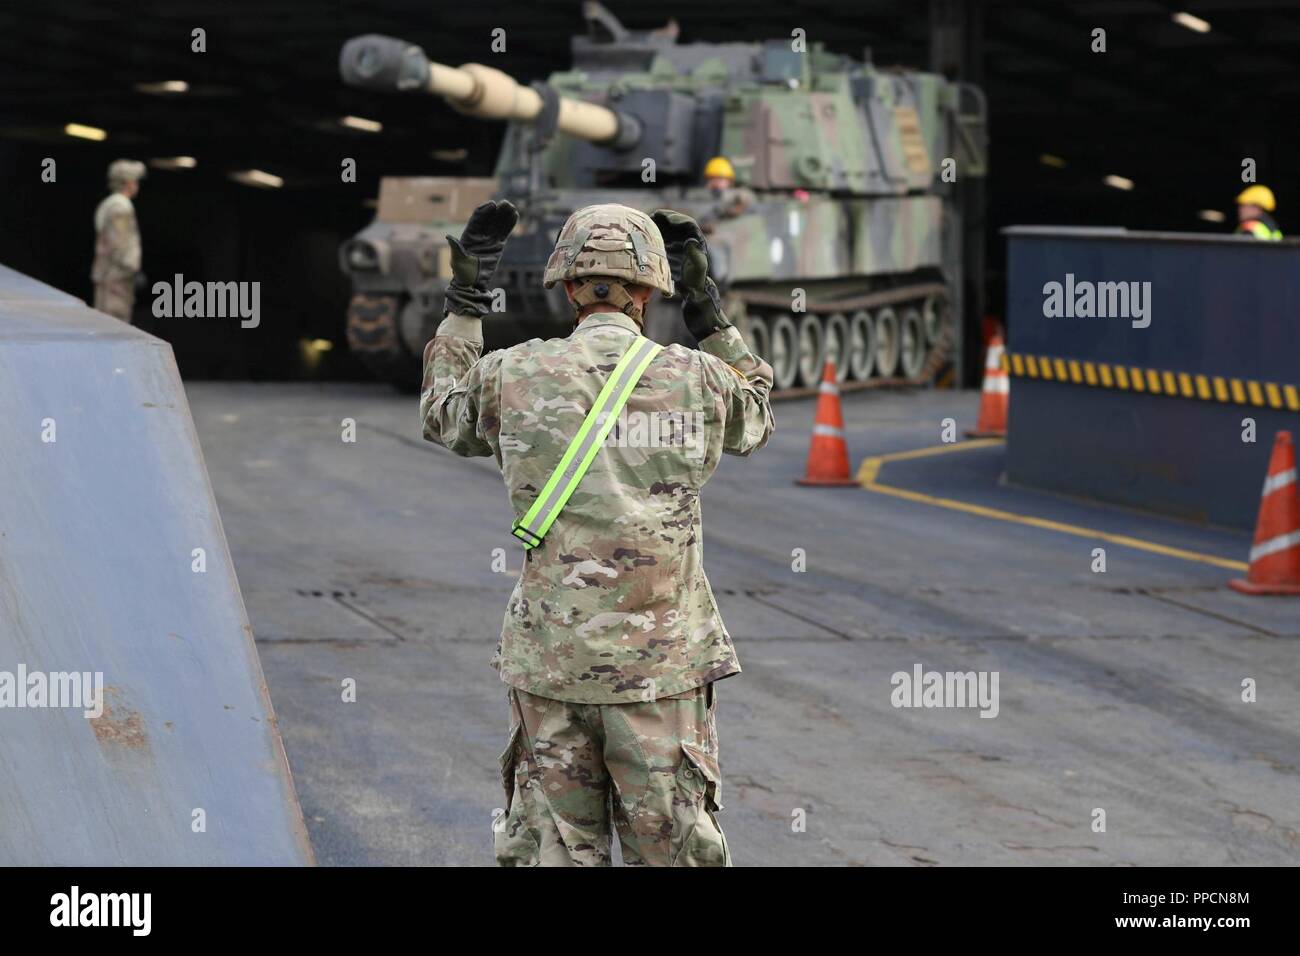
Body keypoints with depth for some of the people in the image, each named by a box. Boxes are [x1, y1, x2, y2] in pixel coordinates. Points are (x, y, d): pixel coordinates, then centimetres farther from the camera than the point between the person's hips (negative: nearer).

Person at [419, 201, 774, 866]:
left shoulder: (513, 376, -2)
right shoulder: (693, 378, -3)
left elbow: (443, 418, 21)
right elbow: (752, 419, 21)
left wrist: (463, 301, 24)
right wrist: (706, 308, 23)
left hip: (550, 665, 1)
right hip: (661, 663, -1)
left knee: (553, 856, 7)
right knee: (669, 855, 5)